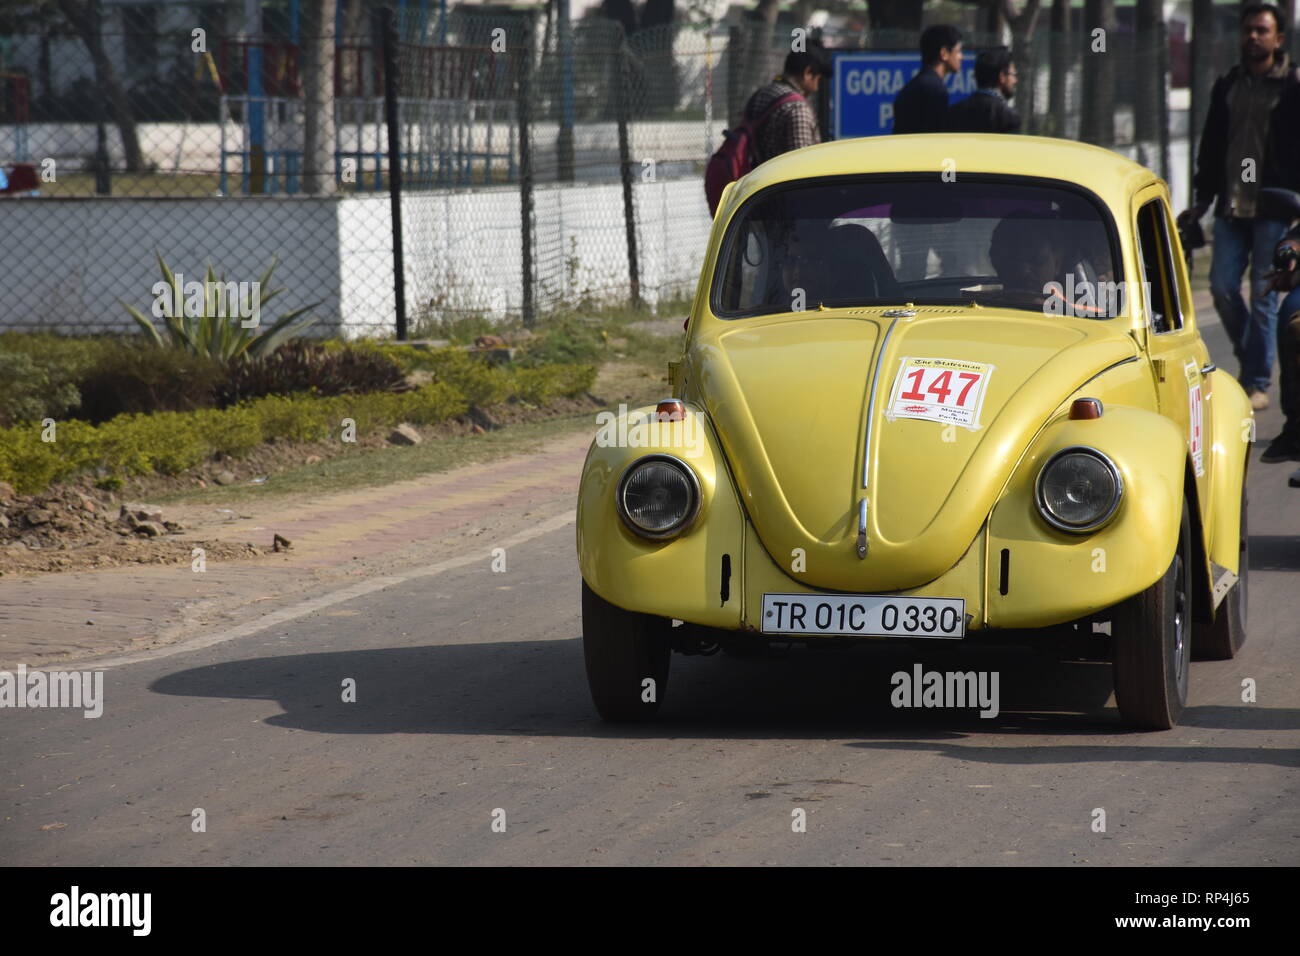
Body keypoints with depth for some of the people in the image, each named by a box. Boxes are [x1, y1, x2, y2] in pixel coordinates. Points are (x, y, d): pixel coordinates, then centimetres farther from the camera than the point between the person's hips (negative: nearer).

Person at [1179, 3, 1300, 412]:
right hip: (1232, 207, 5)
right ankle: (1251, 359, 19)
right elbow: (1211, 145, 20)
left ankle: (1258, 383, 2)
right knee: (1222, 286, -2)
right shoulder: (1227, 86, 14)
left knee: (1263, 296, -3)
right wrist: (1203, 199, 16)